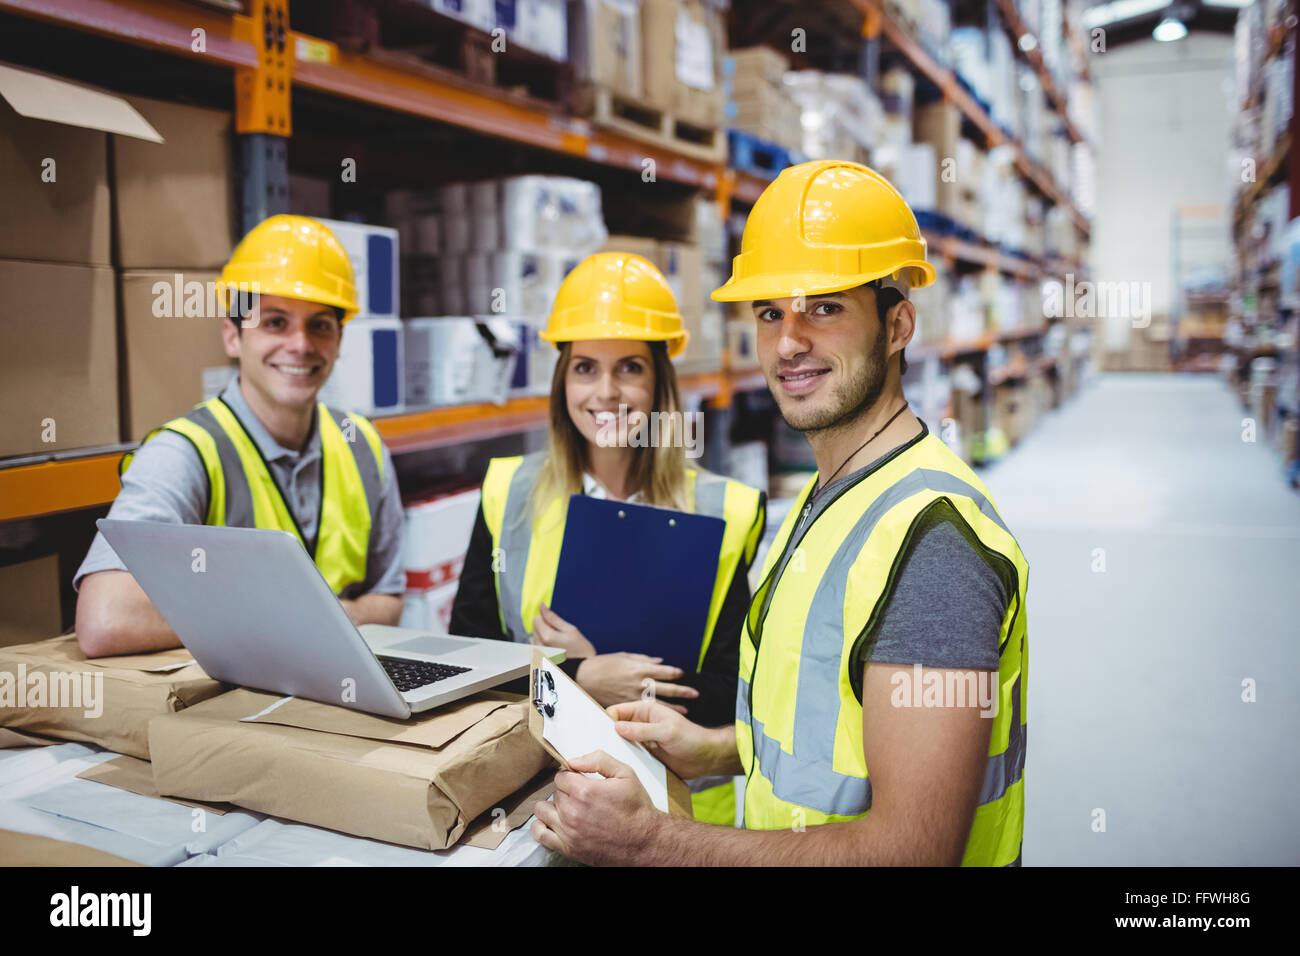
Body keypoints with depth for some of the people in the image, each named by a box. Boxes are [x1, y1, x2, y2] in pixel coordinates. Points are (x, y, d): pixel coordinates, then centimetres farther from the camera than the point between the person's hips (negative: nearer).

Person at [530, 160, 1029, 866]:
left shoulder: (933, 534, -21)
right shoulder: (829, 496, 9)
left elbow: (913, 847, -24)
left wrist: (645, 839, -20)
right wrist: (712, 749, 3)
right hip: (778, 847, 7)